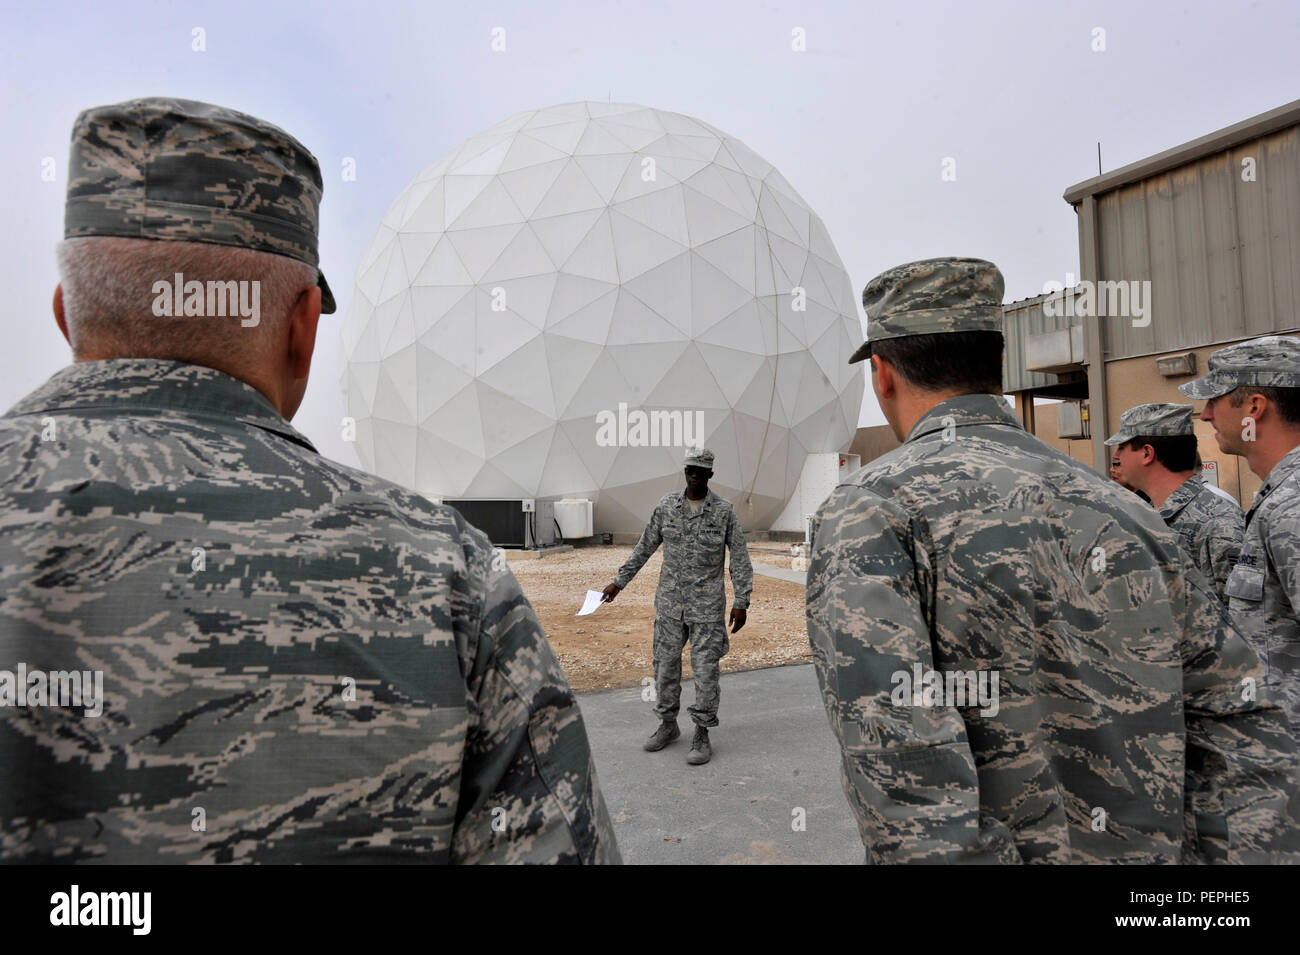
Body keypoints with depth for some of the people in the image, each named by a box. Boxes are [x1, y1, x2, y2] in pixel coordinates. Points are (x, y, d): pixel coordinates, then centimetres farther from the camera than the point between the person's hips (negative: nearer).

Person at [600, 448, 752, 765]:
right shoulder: (666, 505, 1)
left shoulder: (724, 511, -6)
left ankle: (702, 735, 13)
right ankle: (668, 725, 28)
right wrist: (619, 582, 11)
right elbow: (645, 547, 10)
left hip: (707, 605, -3)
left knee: (705, 669, -1)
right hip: (669, 601, 3)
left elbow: (740, 558, -3)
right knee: (665, 663, 10)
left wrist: (741, 602, -9)